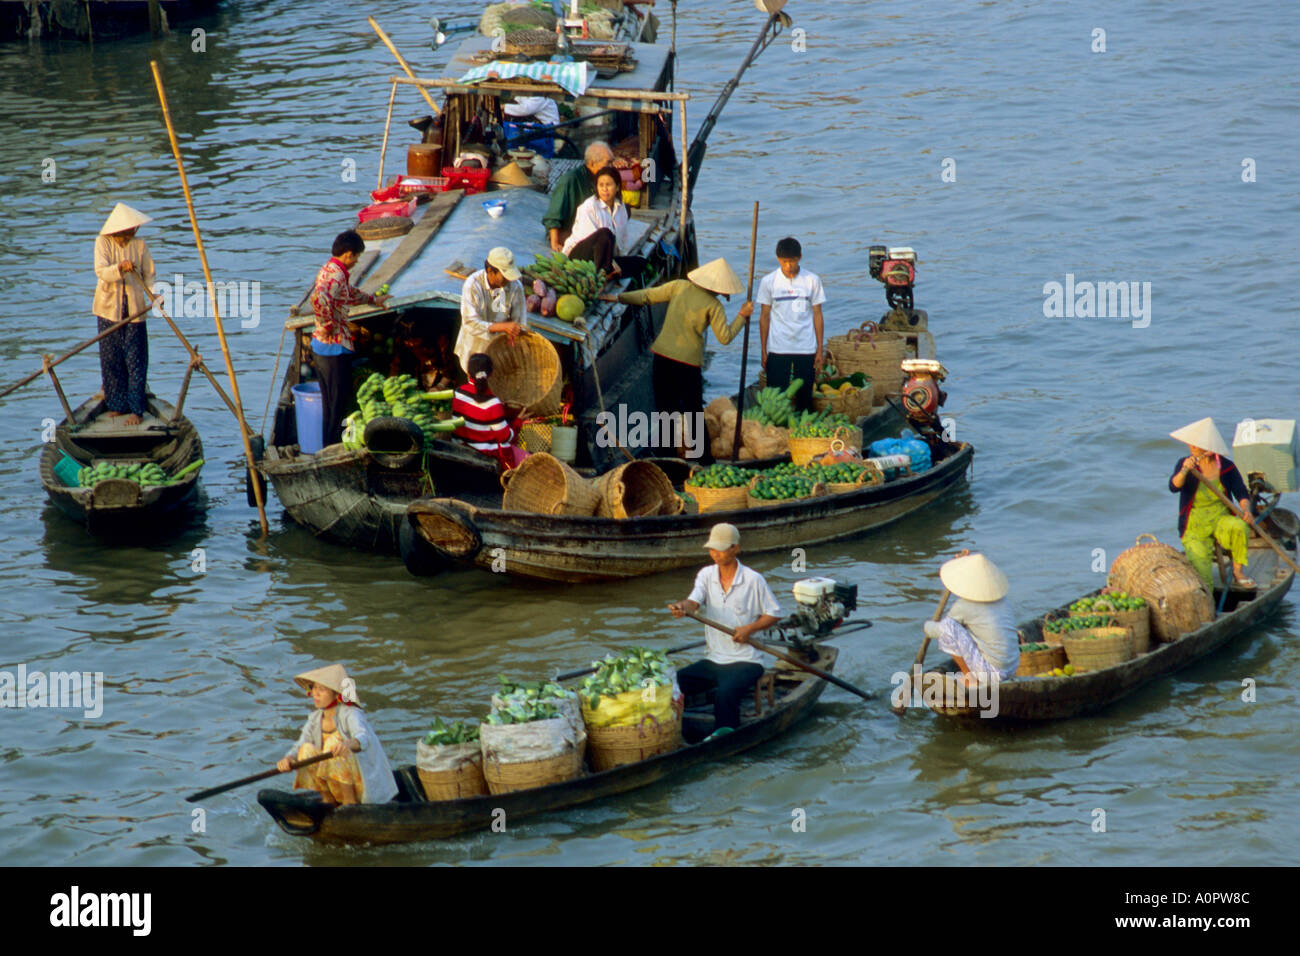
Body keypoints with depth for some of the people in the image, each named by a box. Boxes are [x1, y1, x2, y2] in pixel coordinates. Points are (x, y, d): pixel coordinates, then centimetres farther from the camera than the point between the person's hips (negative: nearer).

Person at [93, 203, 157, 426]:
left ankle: (137, 410, -3)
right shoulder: (102, 243, -3)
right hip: (109, 308, 0)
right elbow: (100, 271, -16)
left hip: (134, 309, 0)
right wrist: (119, 268, -35)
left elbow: (148, 275, 5)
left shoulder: (139, 245, 2)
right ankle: (117, 405, 19)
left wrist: (153, 294, -14)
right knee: (111, 359, 6)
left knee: (135, 360, -4)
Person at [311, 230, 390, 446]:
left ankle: (328, 447, 21)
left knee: (331, 402, 16)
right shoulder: (336, 275, -19)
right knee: (338, 403, -3)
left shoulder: (330, 270, 12)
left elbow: (350, 293, 34)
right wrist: (328, 326, -26)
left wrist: (373, 300, 43)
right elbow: (319, 298, -38)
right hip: (335, 347, -10)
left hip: (321, 347, 10)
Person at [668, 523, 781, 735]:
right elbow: (694, 601, -13)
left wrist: (749, 628, -14)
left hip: (745, 661, -5)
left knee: (725, 694, -34)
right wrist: (683, 607, -38)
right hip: (713, 660, 5)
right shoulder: (706, 575, 5)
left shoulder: (753, 580, -6)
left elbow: (775, 614, 2)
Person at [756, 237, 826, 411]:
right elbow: (764, 316, 5)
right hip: (778, 349, 0)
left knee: (805, 397, 4)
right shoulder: (768, 282, 0)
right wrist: (763, 351, 2)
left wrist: (820, 350, 2)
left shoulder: (812, 280, 1)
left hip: (806, 349, 0)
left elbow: (817, 315, 5)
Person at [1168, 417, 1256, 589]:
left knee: (1239, 527, -35)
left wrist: (1246, 509, -22)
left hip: (1221, 519, 2)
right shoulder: (1185, 464, -5)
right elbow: (1174, 487, -21)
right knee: (1203, 581, -18)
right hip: (1195, 527, -1)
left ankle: (1238, 571, -15)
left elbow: (1241, 493, -1)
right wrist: (1184, 471, -40)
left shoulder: (1226, 466, -2)